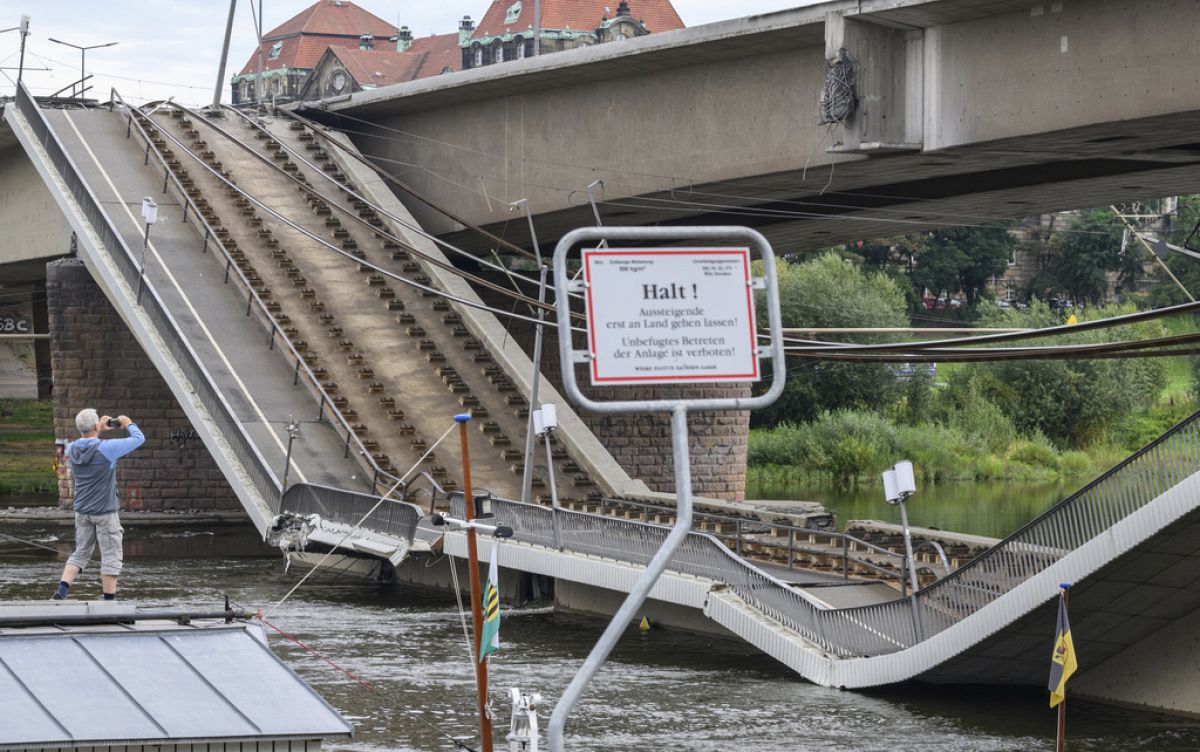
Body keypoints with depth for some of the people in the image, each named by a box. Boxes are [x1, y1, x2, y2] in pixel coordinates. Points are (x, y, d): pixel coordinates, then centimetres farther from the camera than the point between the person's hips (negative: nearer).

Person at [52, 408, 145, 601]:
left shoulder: (72, 449, -2)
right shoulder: (107, 448, -19)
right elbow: (138, 439, -8)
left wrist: (99, 430, 23)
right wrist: (129, 424, 10)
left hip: (82, 511, 6)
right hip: (105, 512, -6)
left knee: (80, 553, 15)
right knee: (111, 557, 3)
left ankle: (61, 592, 1)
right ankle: (109, 600, 4)